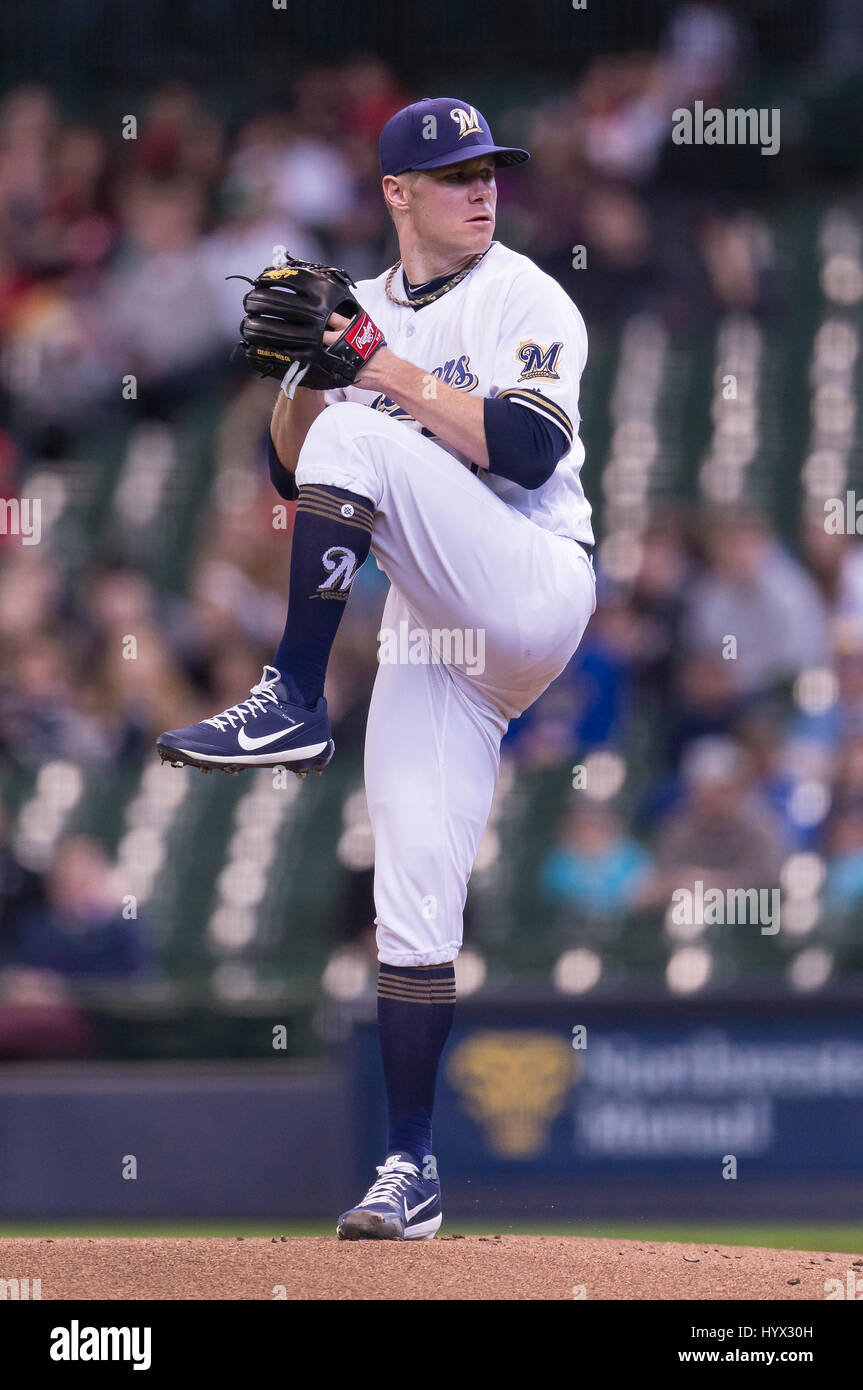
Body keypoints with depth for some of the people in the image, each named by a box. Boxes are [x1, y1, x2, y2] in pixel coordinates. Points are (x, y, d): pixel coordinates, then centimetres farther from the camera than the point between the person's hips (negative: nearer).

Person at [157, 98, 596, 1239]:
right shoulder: (361, 312, 17)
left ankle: (294, 707, -21)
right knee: (413, 899, -4)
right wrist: (303, 371, -4)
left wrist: (383, 369, -13)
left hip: (536, 591, -5)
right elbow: (292, 476, 14)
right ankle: (413, 1169, -1)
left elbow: (527, 451, -15)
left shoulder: (526, 299, 0)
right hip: (436, 633, 5)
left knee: (359, 441, -25)